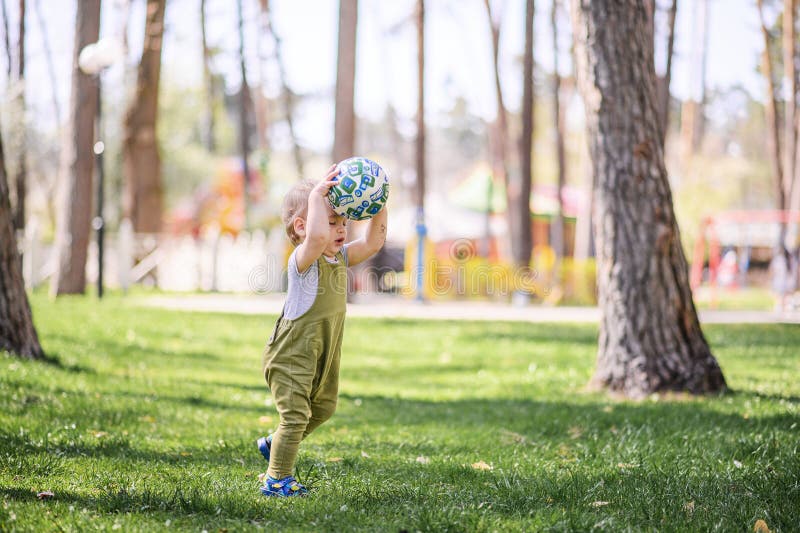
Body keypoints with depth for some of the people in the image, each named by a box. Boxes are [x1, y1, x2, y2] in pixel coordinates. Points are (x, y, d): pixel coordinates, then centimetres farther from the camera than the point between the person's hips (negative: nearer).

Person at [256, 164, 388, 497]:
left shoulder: (340, 258, 3)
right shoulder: (302, 259, -24)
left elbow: (373, 242, 3)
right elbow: (317, 238, -46)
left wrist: (379, 207, -7)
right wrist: (316, 196, -42)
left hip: (322, 356, 9)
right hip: (290, 356, -9)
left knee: (323, 407, 24)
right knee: (295, 413, -10)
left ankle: (275, 444, 44)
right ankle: (277, 481, 0)